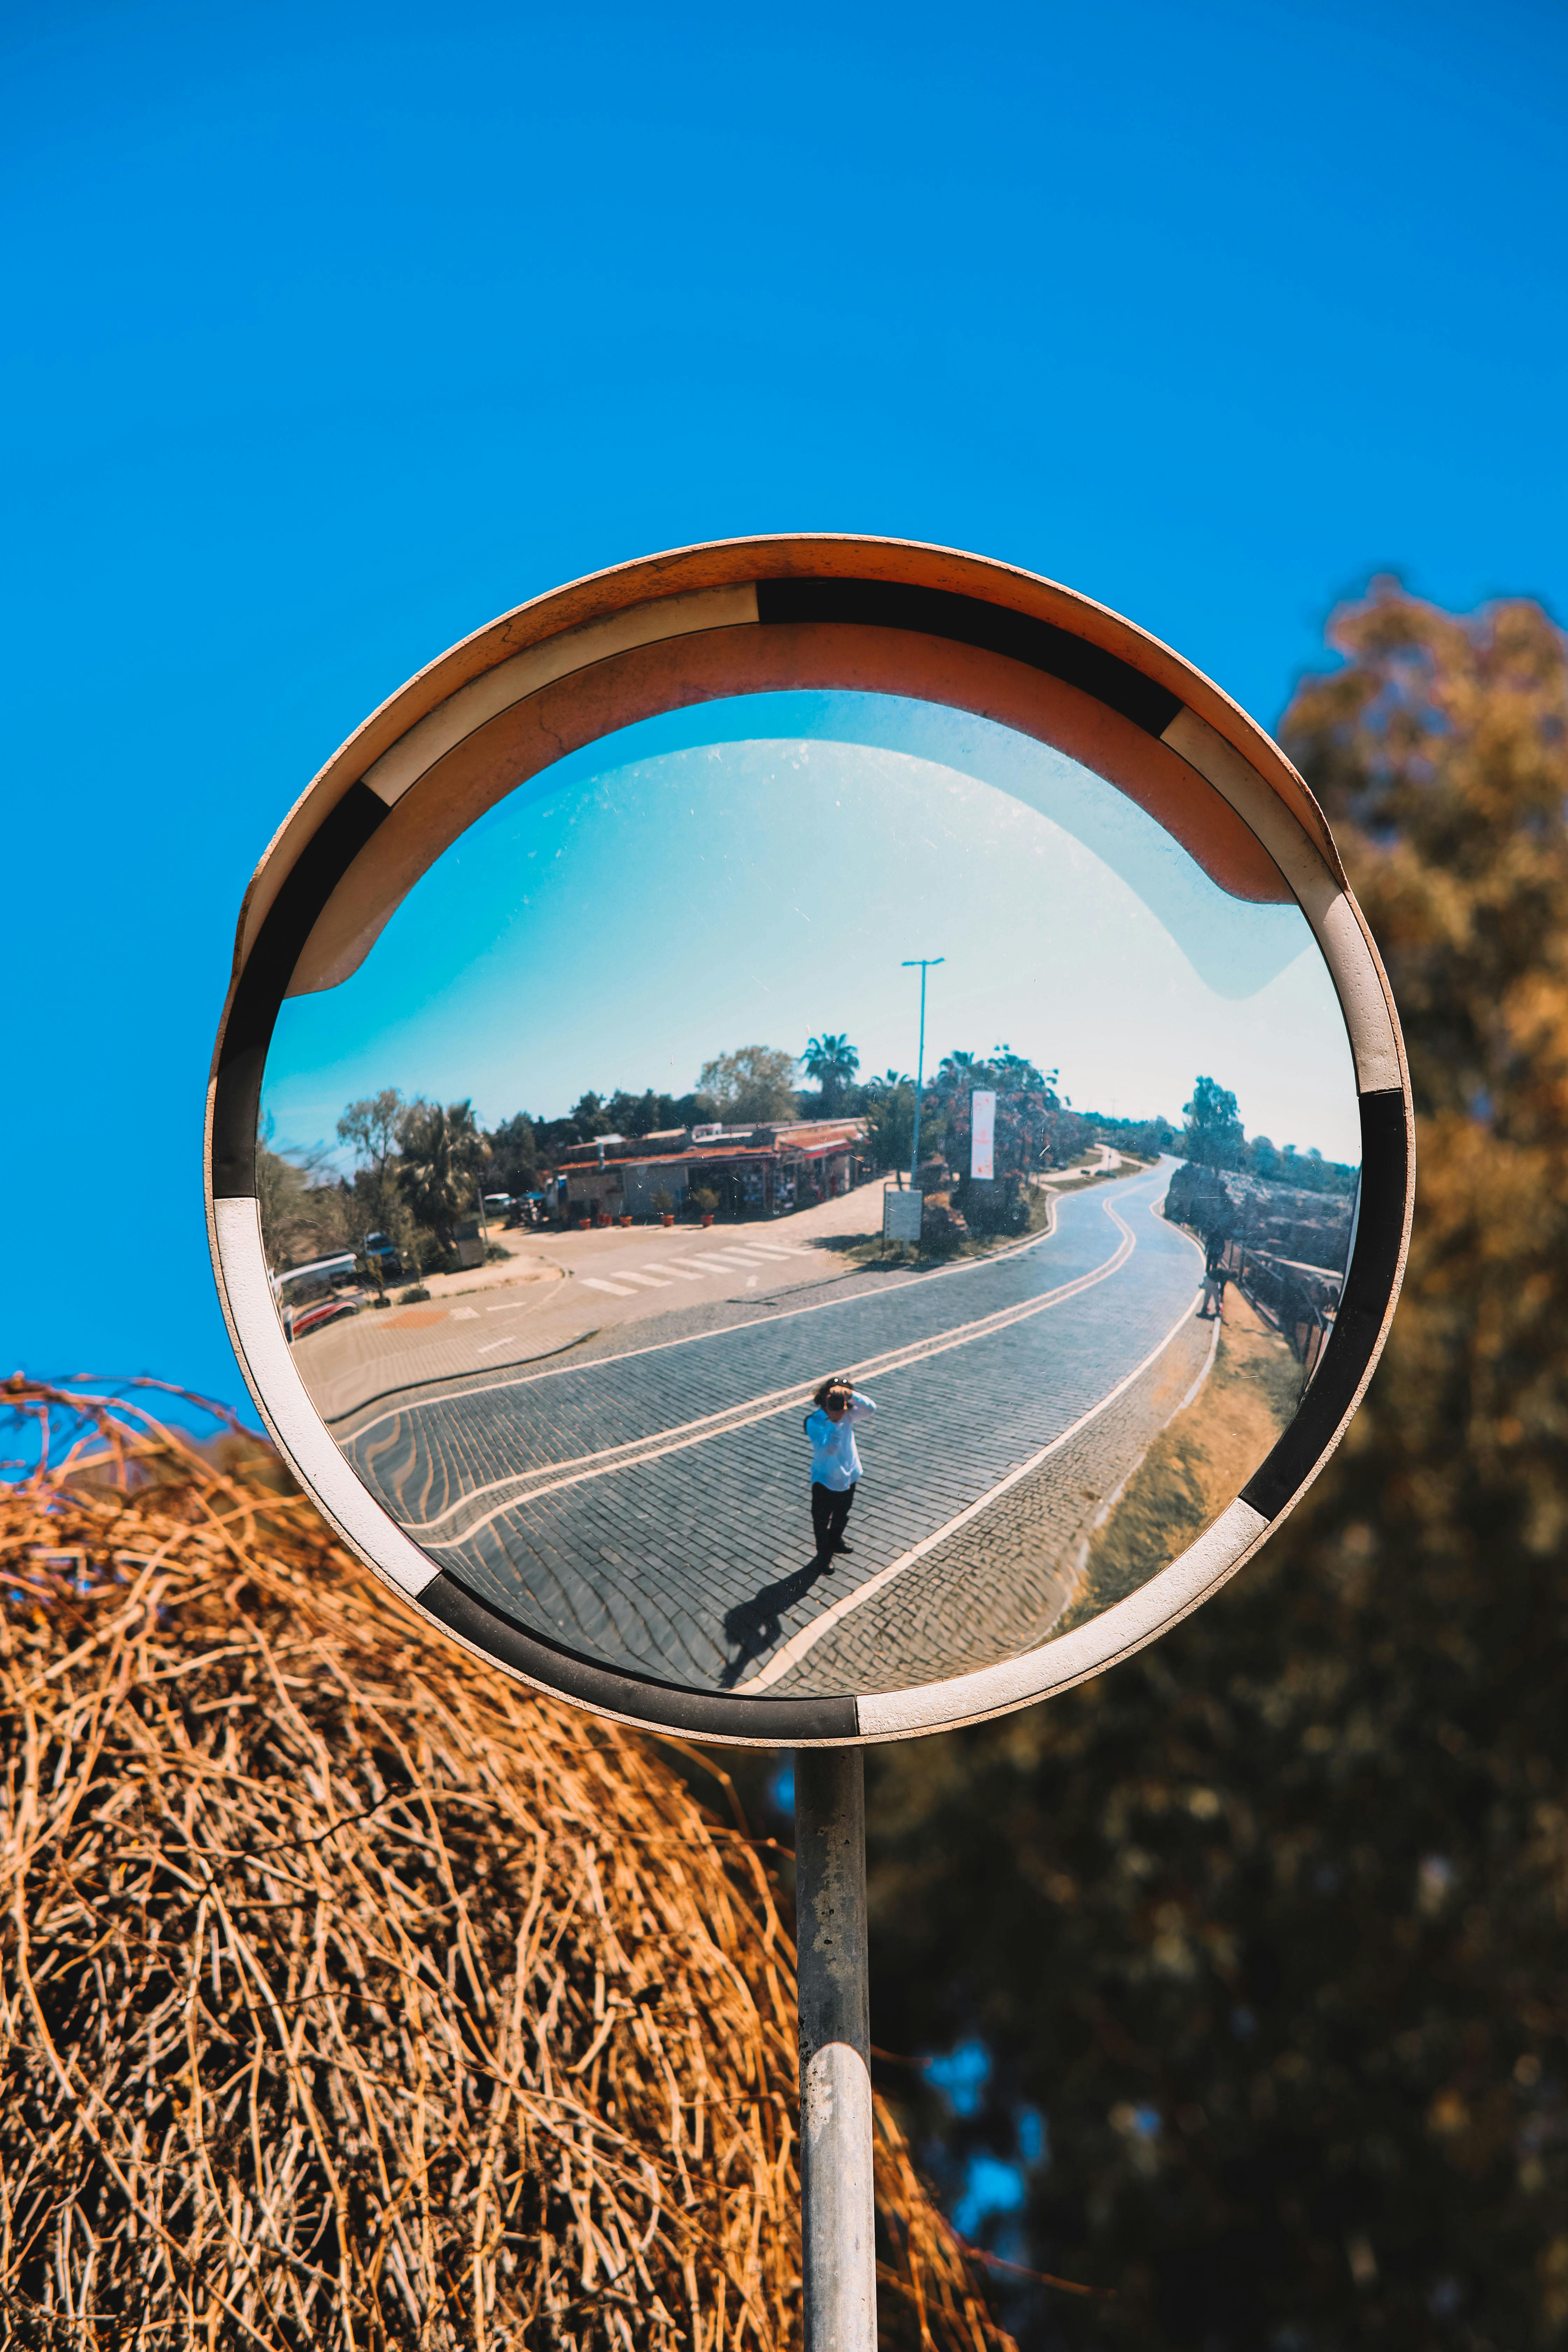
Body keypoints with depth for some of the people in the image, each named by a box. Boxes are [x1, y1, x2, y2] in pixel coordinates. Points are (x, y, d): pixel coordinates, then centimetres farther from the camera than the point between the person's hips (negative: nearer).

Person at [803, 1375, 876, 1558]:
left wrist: (851, 1394, -44)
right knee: (822, 1519, 11)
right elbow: (829, 1449, -38)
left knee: (842, 1515, 27)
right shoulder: (814, 1423, -28)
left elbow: (870, 1409, -30)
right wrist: (834, 1424, -44)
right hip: (825, 1480, -5)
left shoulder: (847, 1415, -14)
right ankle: (824, 1553, 34)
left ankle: (836, 1540, 54)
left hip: (849, 1476, 5)